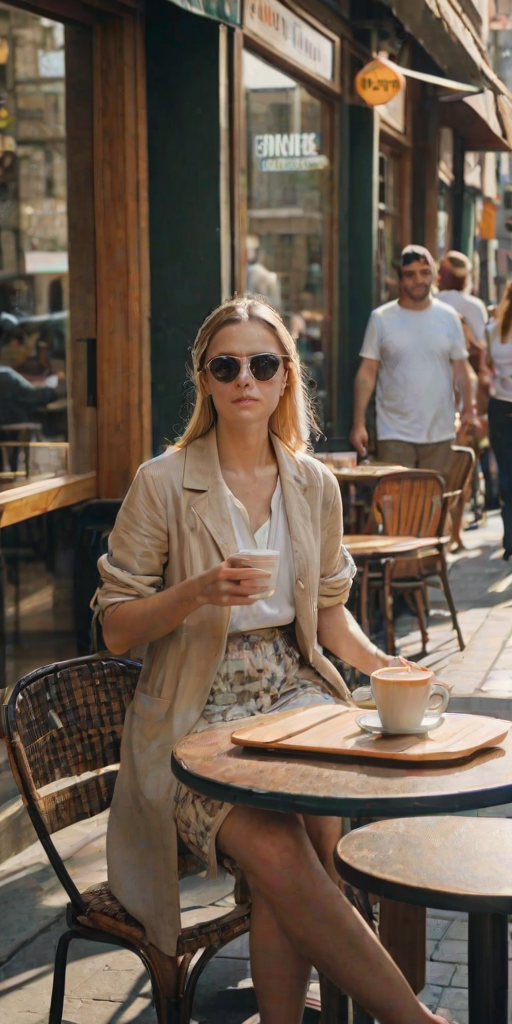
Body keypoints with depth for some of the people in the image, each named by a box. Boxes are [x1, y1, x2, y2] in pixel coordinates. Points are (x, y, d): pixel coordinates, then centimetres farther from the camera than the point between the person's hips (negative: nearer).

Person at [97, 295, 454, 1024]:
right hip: (197, 710, -3)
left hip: (292, 690, 4)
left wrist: (375, 660, -3)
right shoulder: (163, 483, -5)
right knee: (279, 852, -27)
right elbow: (116, 627, -3)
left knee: (316, 820, -27)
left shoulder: (315, 486, 8)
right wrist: (198, 591, -20)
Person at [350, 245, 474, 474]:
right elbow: (367, 373, 0)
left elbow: (460, 369, 9)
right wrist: (359, 423, -7)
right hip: (394, 434, -2)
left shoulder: (448, 317, 6)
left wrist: (468, 410, 0)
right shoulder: (381, 318, 0)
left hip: (440, 433, 2)